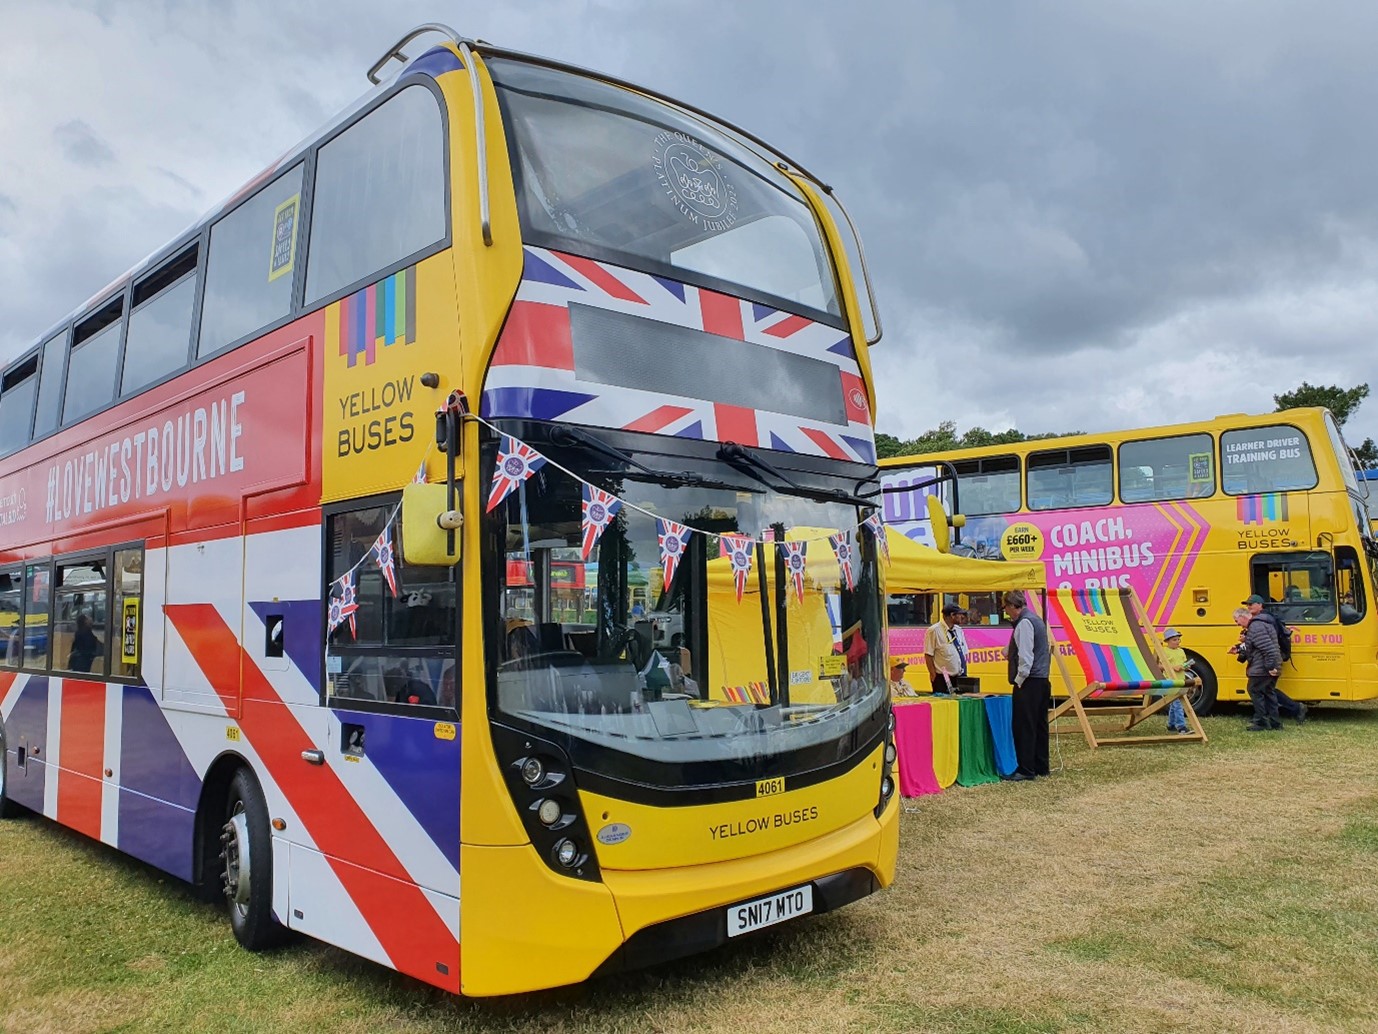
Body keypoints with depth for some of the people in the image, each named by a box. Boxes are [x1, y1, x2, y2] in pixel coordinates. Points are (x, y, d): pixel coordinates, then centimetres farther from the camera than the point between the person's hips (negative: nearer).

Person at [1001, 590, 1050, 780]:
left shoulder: (1025, 623, -14)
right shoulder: (1037, 620, 17)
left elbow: (1026, 656, -20)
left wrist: (1019, 681, -15)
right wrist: (1009, 652, 32)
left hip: (1029, 682, -10)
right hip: (1042, 681, 10)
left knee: (1023, 727, -7)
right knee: (1039, 725, 12)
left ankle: (1026, 770, -5)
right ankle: (1041, 767, 18)